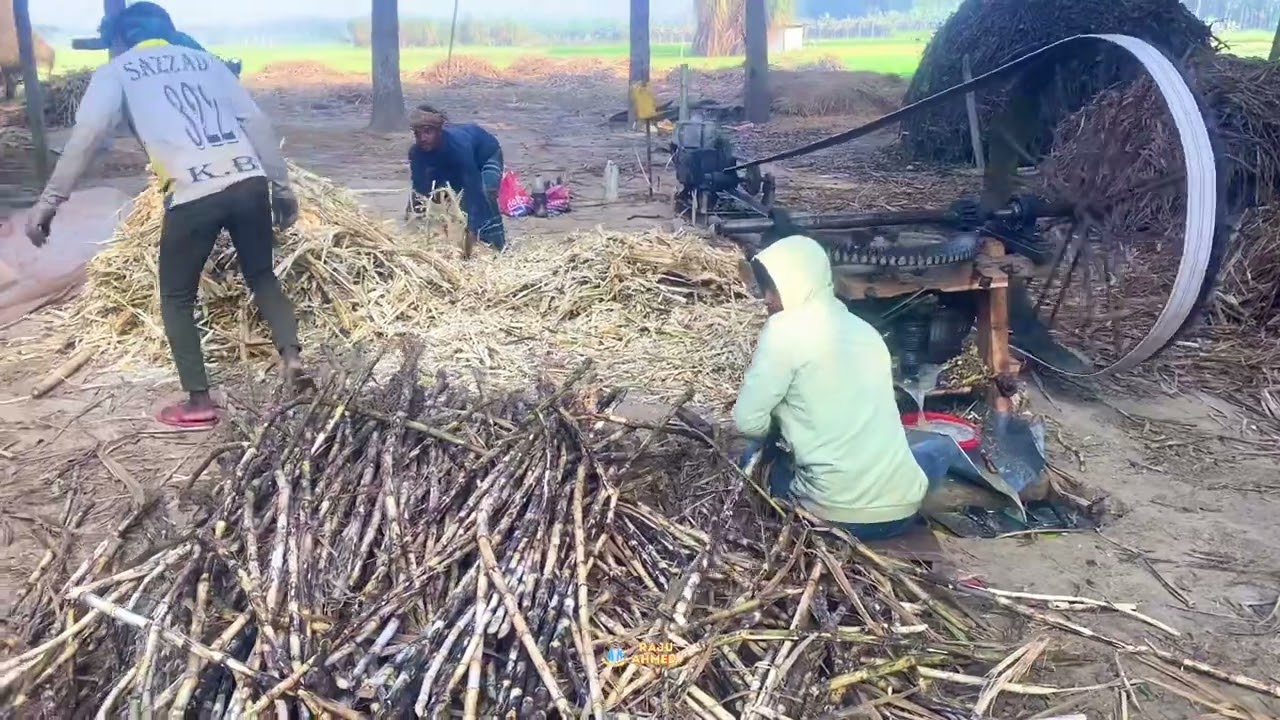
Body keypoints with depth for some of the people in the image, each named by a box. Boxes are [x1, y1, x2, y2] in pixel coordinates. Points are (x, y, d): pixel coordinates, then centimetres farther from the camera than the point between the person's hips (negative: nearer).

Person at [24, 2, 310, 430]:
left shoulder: (118, 70, 14)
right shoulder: (204, 60, 24)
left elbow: (87, 133, -2)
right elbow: (257, 124, 16)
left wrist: (51, 198, -4)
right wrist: (281, 186, 18)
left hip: (193, 194, -4)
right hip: (250, 181, 4)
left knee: (177, 298, 14)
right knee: (261, 276, 24)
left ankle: (199, 402, 13)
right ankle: (292, 356, 6)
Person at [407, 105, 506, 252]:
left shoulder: (458, 144, -44)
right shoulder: (417, 152, -28)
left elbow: (472, 187, -48)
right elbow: (419, 188, -22)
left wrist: (472, 229, -54)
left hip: (486, 155, -6)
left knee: (484, 193, -27)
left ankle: (497, 246, -16)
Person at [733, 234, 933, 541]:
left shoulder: (785, 328, -8)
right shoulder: (864, 329, 14)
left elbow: (748, 420, -8)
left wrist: (776, 429, 14)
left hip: (839, 514, -5)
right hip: (902, 509, 5)